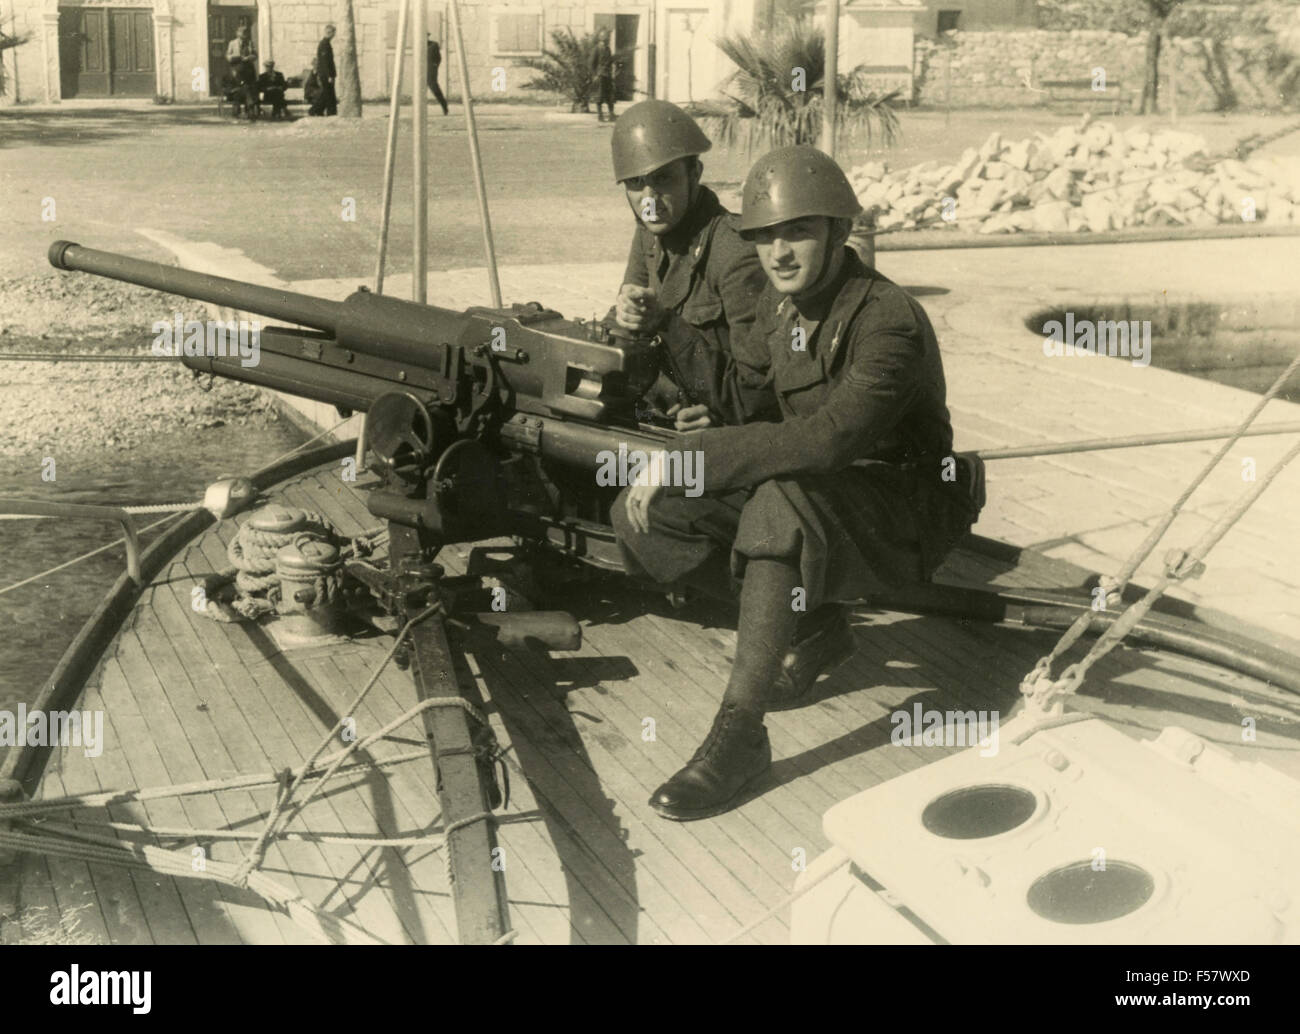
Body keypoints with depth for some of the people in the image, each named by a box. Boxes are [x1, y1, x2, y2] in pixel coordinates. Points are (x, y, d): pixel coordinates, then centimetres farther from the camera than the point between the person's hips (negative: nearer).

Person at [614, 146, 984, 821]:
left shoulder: (889, 322, -25)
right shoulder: (783, 299, 0)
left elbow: (827, 439, -39)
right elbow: (745, 373, 20)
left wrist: (688, 458, -39)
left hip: (898, 511, -8)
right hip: (815, 487, 8)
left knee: (782, 501, -40)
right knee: (646, 518, -8)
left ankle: (739, 735, -33)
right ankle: (813, 624, 6)